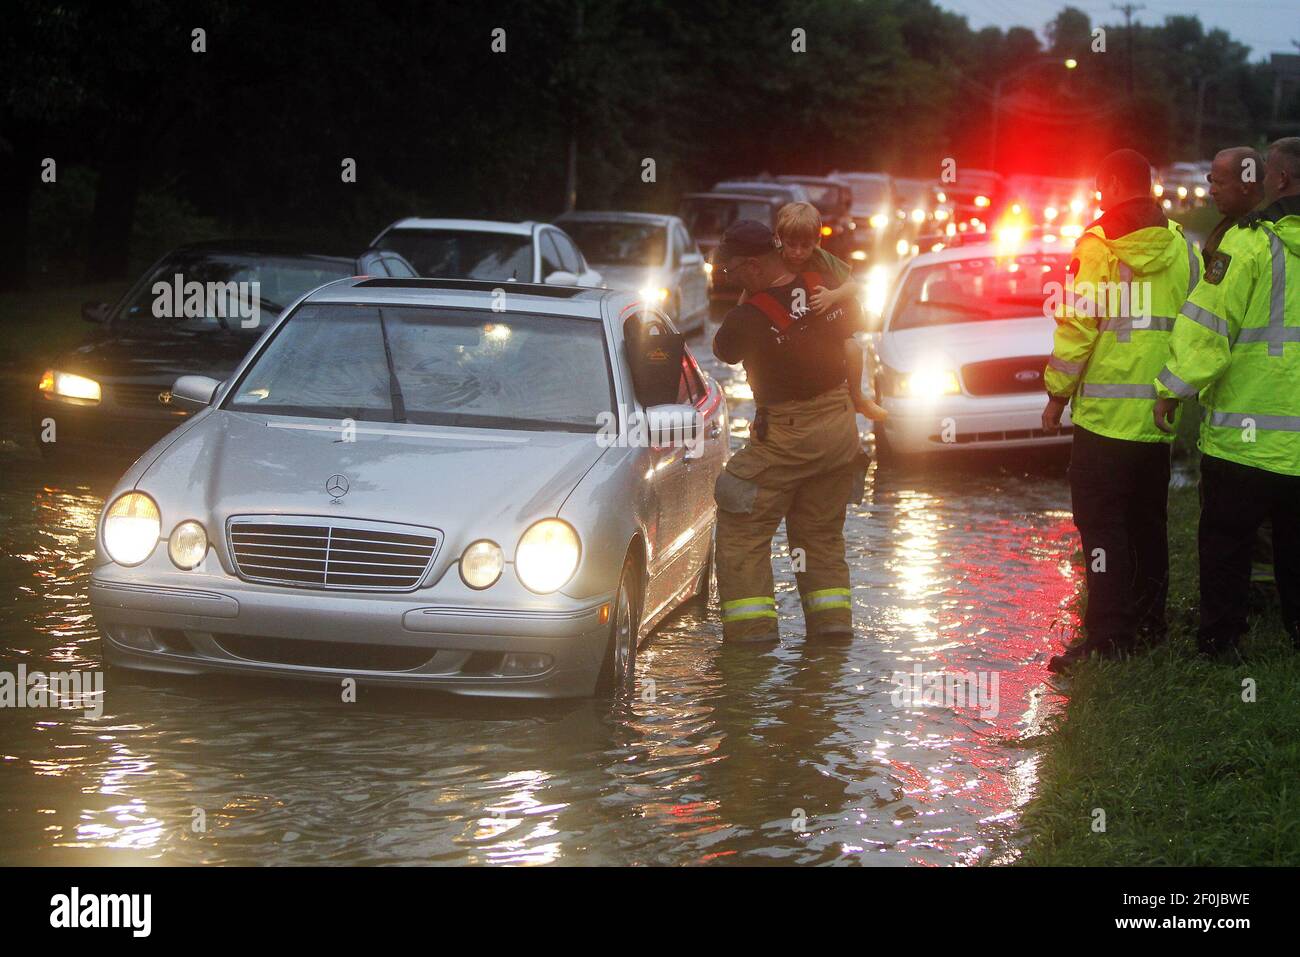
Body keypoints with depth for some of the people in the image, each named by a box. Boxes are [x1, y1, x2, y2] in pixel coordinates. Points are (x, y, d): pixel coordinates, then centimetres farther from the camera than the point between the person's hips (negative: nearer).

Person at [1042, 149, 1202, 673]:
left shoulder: (1097, 247, -10)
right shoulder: (1182, 248, 6)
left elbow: (1076, 328, -13)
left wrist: (1057, 395, -3)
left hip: (1104, 413, -6)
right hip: (1159, 414, 6)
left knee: (1102, 525, -3)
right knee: (1148, 522, 17)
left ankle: (1107, 635, -7)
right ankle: (1149, 619, 26)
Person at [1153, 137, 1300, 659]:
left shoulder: (1250, 243, -14)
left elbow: (1207, 326, -15)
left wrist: (1172, 388, -6)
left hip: (1243, 436, -5)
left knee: (1224, 545, 7)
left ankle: (1219, 646, 12)